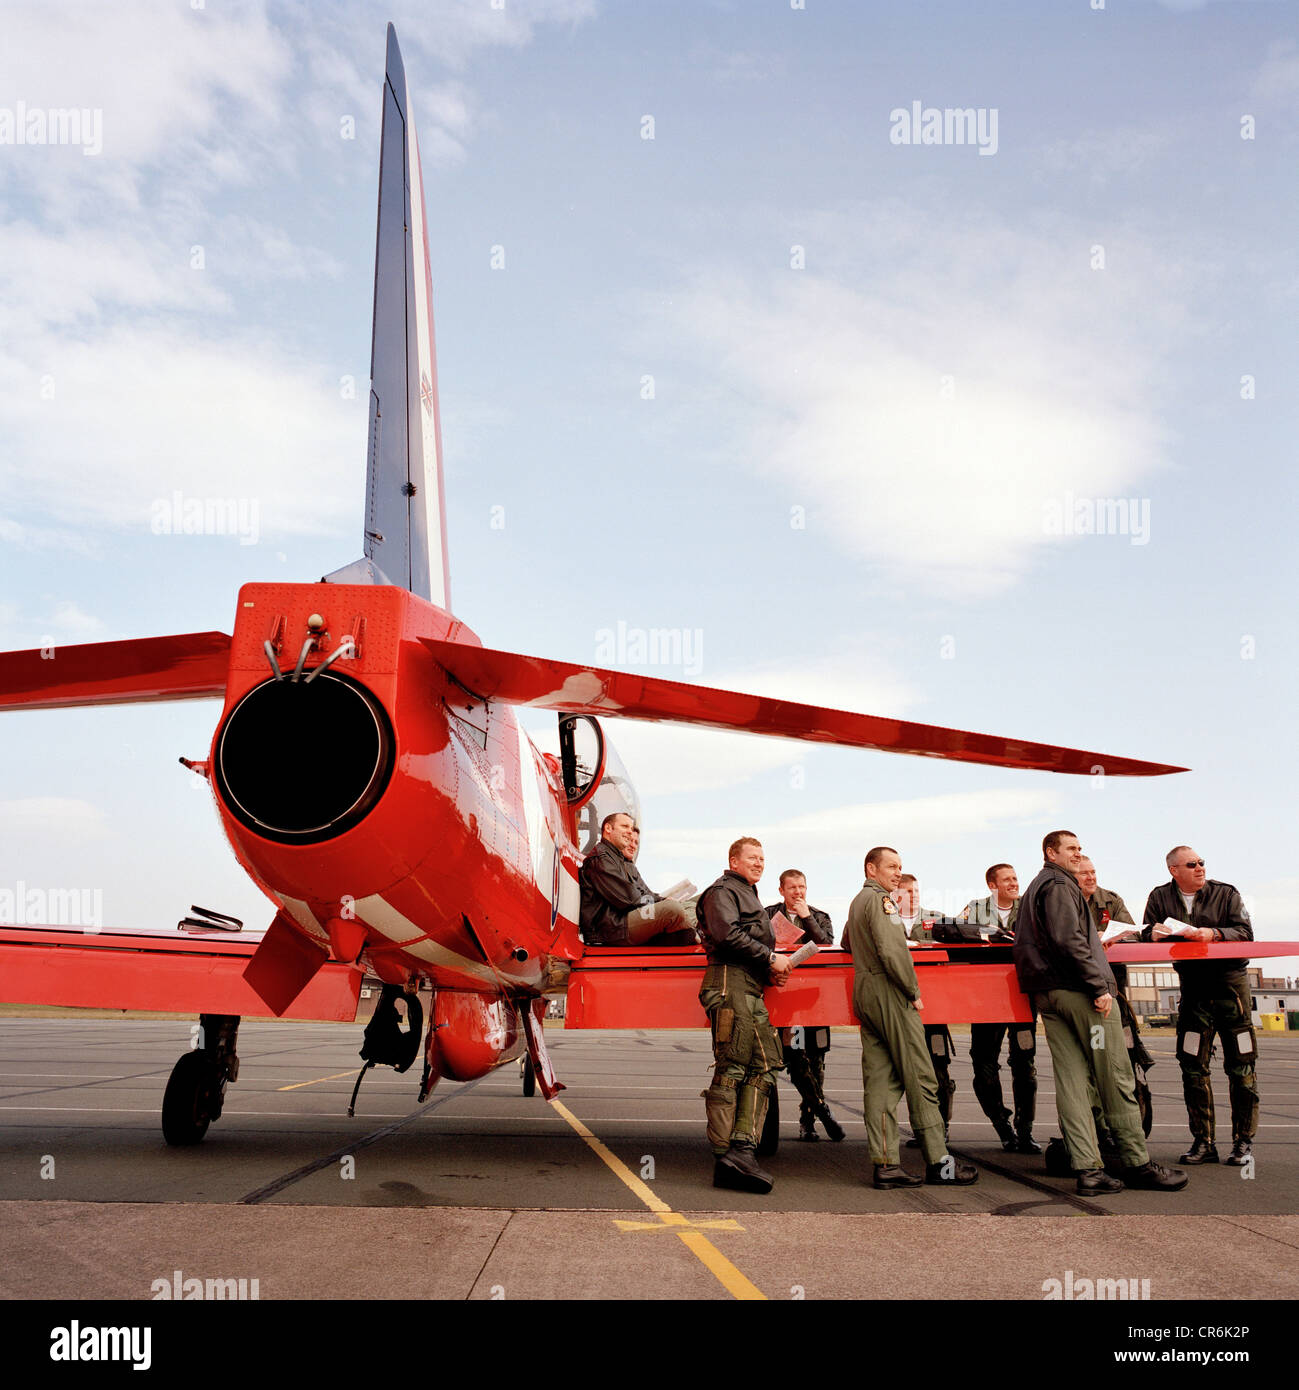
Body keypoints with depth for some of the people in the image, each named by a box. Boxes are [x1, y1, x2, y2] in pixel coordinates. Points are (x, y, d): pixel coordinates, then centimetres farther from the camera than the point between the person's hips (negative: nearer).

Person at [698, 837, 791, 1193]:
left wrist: (771, 971, 14)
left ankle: (742, 1148, -8)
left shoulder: (749, 897, 31)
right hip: (730, 981, -10)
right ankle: (725, 1156, -11)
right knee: (731, 1069, -11)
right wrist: (770, 959, -11)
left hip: (752, 989, 10)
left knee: (764, 1066, -2)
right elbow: (728, 934, -15)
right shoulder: (722, 891, 1)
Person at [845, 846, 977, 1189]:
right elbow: (892, 951, -21)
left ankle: (885, 1163, 3)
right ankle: (938, 1162, 1)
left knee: (880, 1080, 5)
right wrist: (913, 990, -12)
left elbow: (848, 942, 36)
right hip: (889, 993, -9)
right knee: (920, 1077, -4)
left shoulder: (857, 902, 19)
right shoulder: (880, 900, -11)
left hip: (863, 993, 9)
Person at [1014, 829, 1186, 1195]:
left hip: (1045, 993, 9)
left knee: (1071, 1080, 2)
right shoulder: (1058, 884, -6)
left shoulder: (1033, 890, 23)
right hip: (1077, 989, -9)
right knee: (1115, 1078, -1)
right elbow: (1069, 939, -18)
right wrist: (1099, 985, -19)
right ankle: (1137, 1163, 5)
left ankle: (1087, 1168, 0)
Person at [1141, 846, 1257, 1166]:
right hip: (1192, 987, 2)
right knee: (1192, 1067, 1)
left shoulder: (1225, 894, 1)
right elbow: (1147, 935, 4)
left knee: (1240, 1065, 0)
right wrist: (1156, 933, -18)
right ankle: (1203, 1142, 11)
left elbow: (1245, 933, -7)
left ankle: (1243, 1142, 10)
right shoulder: (1160, 897, 5)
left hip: (1230, 982, -2)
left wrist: (1214, 933, -22)